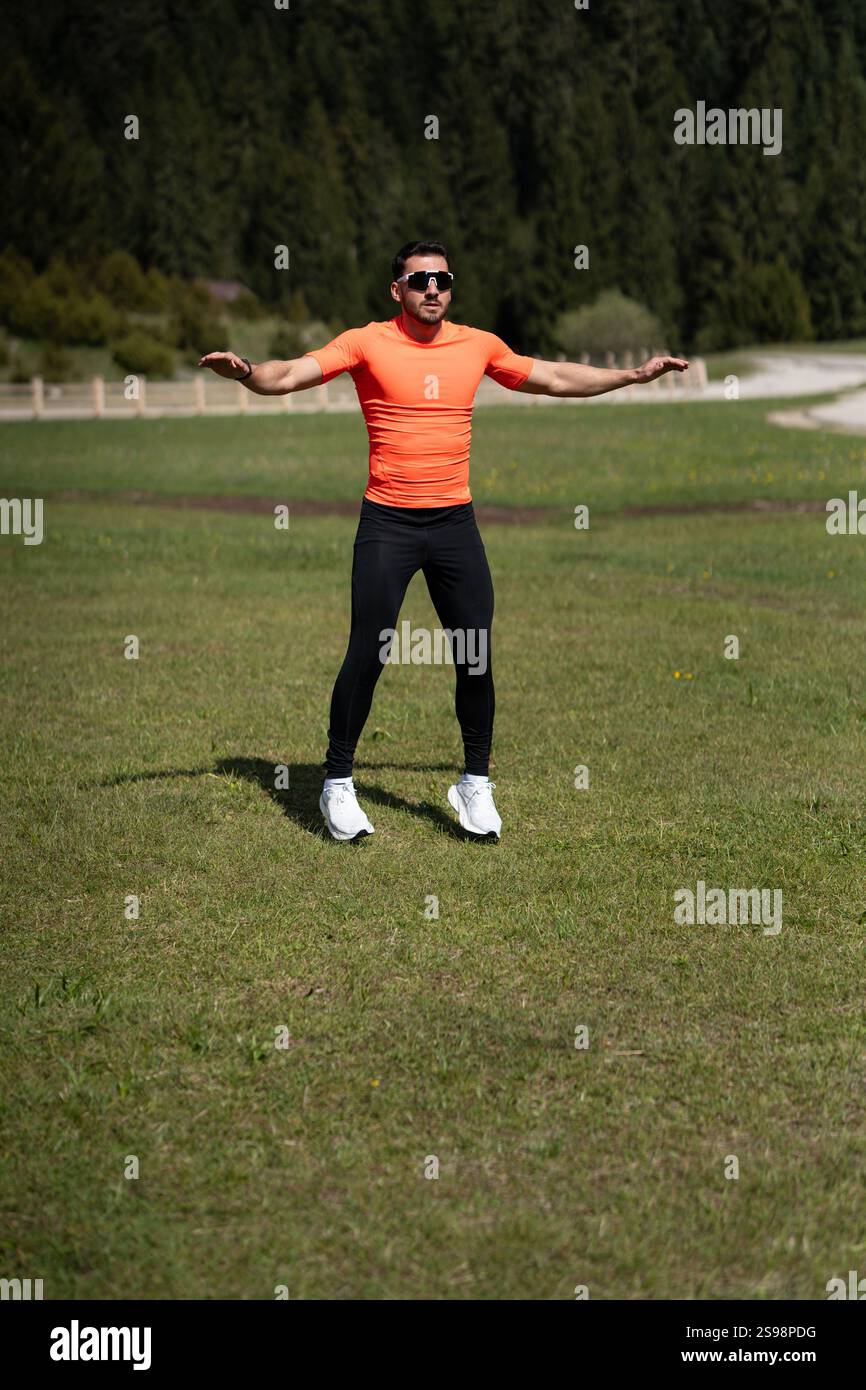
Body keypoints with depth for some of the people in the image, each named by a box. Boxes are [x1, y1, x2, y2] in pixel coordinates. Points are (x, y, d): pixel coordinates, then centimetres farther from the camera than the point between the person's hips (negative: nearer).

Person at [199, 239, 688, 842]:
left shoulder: (478, 345, 6)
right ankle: (338, 783, 11)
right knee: (367, 655, -5)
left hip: (456, 522, 3)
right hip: (387, 522, -3)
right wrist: (246, 370, -34)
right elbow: (289, 375, -13)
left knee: (475, 657, 4)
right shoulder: (367, 343, -4)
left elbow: (557, 379, 18)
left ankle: (476, 783, 20)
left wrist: (636, 374, 17)